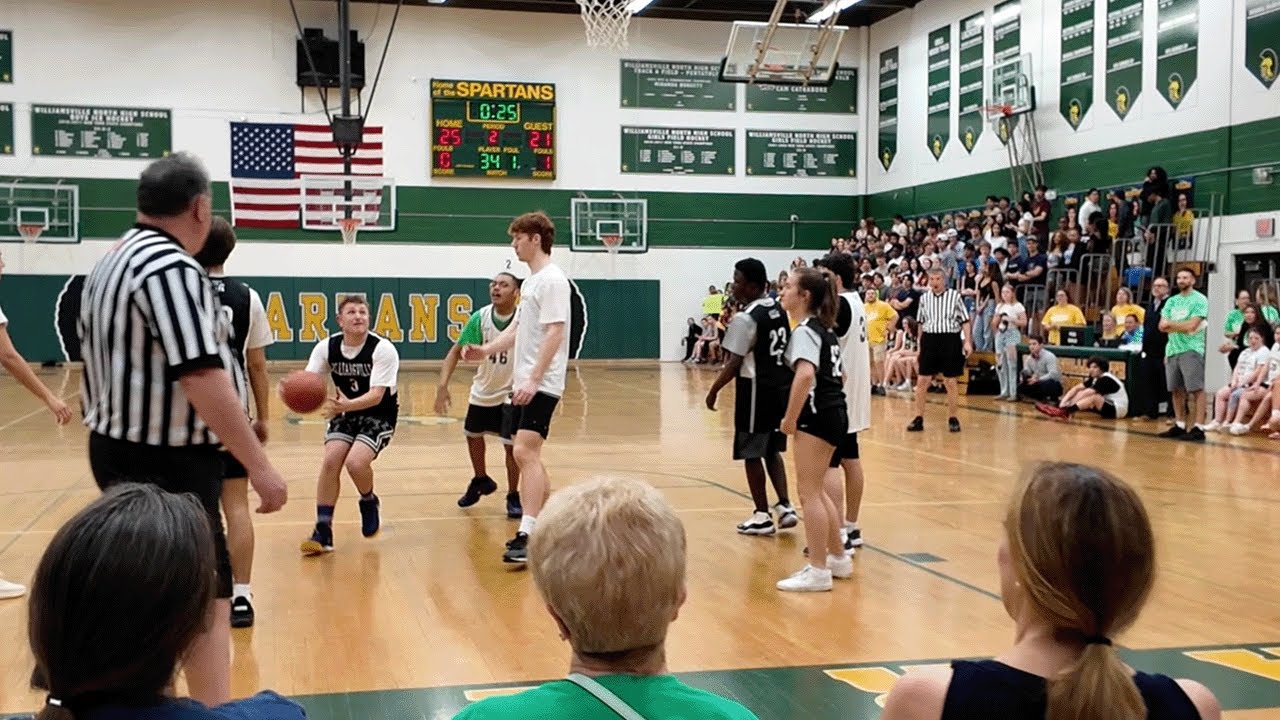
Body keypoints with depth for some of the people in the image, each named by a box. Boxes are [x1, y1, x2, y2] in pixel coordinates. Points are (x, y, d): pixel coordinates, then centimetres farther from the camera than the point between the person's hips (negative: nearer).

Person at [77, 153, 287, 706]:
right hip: (165, 462, -10)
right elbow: (202, 378, -26)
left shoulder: (111, 263, 13)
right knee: (204, 600, -8)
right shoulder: (172, 269, -19)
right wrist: (260, 466, -24)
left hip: (124, 452, 10)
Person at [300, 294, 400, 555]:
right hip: (346, 413, 4)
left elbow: (376, 395, -29)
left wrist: (346, 405, -47)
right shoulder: (327, 347, -9)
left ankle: (369, 502, 10)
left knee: (355, 462, -24)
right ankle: (323, 532, -5)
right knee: (330, 461, -15)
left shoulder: (383, 349, -21)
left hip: (379, 415, -4)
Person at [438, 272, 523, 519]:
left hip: (511, 392, -4)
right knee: (472, 435, 20)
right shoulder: (480, 317, -16)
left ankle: (513, 497, 11)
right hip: (483, 391, 5)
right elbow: (456, 351, -9)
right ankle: (481, 481, 46)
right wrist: (443, 385, -19)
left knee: (511, 445, -9)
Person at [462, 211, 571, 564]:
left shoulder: (552, 280, -13)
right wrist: (488, 349, 9)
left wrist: (533, 379, -25)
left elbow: (554, 334, -20)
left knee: (525, 452, -17)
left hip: (541, 385, -10)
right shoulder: (530, 281, 17)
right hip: (523, 383, 10)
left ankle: (527, 535, -19)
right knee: (529, 455, 13)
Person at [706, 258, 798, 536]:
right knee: (772, 450, 19)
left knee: (752, 453, 4)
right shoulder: (779, 310, 8)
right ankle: (785, 506, 12)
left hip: (756, 390, -8)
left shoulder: (745, 318, -17)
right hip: (781, 388, 8)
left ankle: (762, 516, 9)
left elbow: (734, 364, -18)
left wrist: (714, 391, -8)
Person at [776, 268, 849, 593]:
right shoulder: (823, 328, 15)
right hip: (834, 411, 10)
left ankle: (818, 571, 1)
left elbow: (805, 375, -30)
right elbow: (834, 372, 26)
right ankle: (838, 558, 28)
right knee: (816, 491, 19)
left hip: (817, 415, -10)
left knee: (809, 493, -3)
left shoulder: (804, 331, -14)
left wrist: (790, 418, -23)